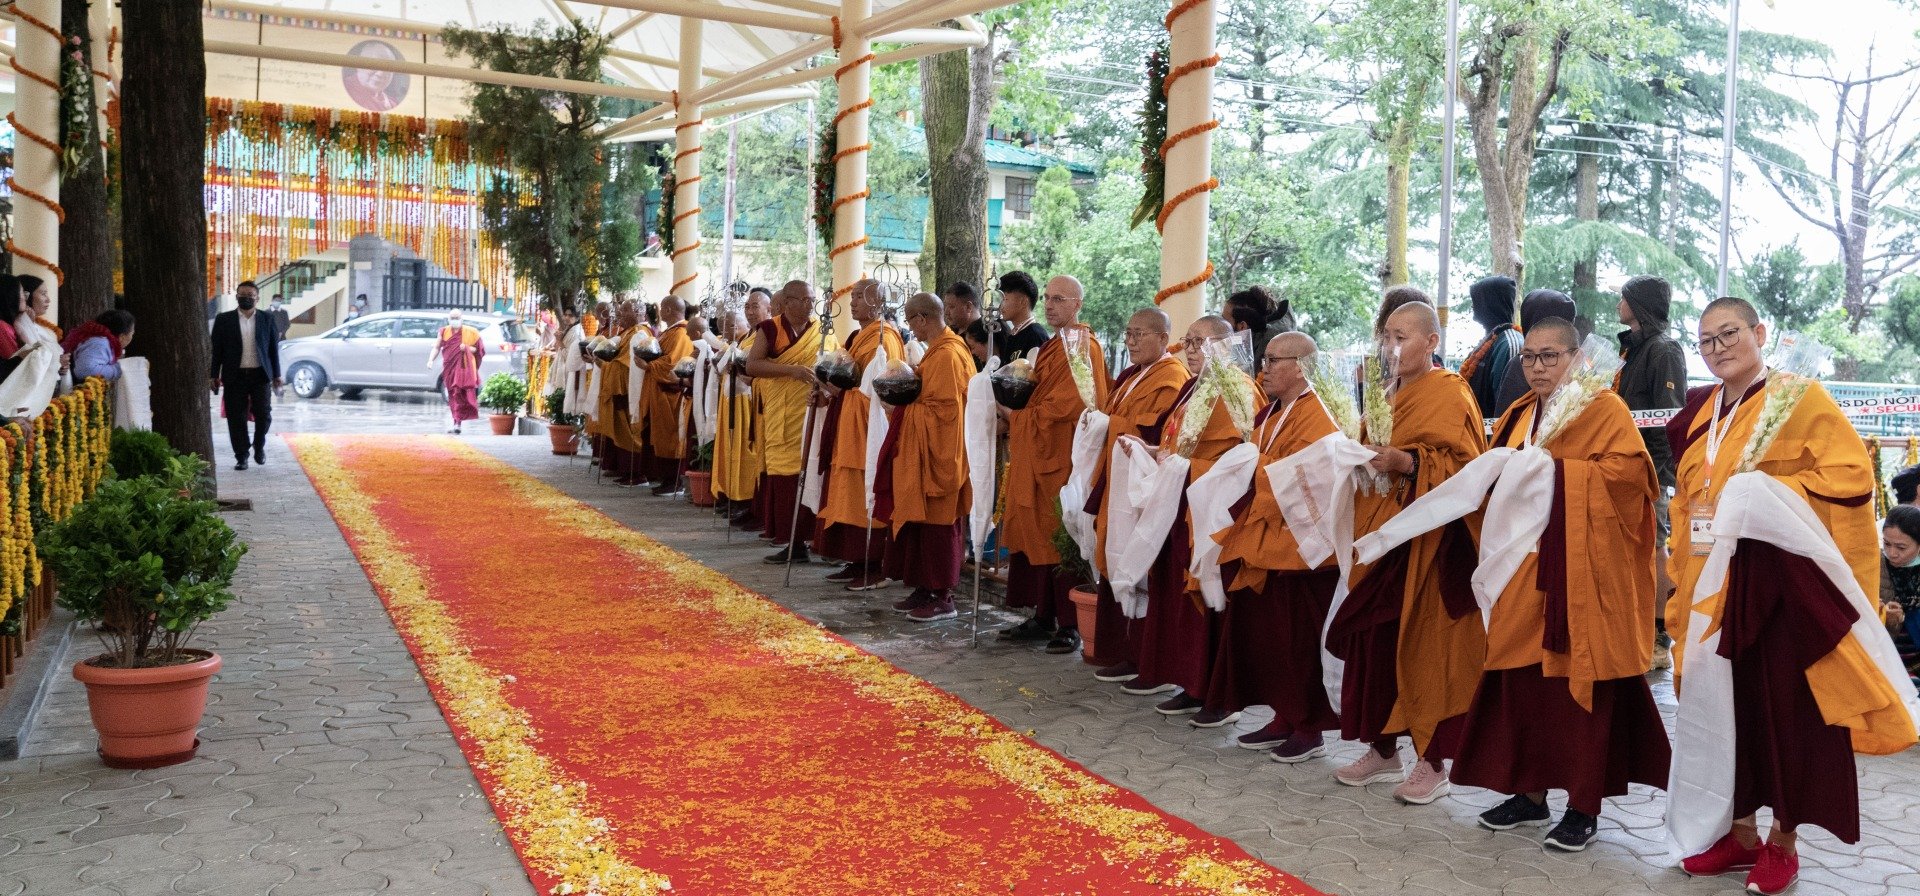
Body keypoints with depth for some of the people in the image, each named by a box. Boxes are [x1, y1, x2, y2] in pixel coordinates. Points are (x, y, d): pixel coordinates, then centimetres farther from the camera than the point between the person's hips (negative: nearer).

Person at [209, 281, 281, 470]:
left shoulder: (267, 320, 6)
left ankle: (259, 446, 24)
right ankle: (241, 456, 11)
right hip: (235, 376, 0)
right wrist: (214, 375, 0)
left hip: (260, 375, 0)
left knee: (263, 415, -3)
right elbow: (216, 349, 5)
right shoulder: (224, 320, 4)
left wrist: (276, 375, 5)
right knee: (236, 418, 1)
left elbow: (274, 348, 8)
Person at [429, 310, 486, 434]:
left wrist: (467, 348, -12)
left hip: (465, 368, -3)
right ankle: (456, 423, 17)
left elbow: (480, 349, 6)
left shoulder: (470, 332, 4)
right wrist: (431, 360, -10)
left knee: (460, 395, -13)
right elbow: (436, 348, 6)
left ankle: (457, 423, -16)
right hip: (450, 368, 3)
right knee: (453, 396, 8)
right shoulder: (444, 332, 10)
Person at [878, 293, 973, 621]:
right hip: (923, 451, 10)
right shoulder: (937, 351, 14)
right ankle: (924, 588, 19)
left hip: (939, 454, -10)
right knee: (919, 519, 12)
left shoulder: (948, 355, -18)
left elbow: (944, 409, -22)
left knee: (936, 523, -4)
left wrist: (904, 409, -14)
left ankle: (942, 597, 3)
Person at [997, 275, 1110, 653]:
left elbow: (1065, 404, -19)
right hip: (1035, 454, 9)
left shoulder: (1082, 347, -12)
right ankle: (1044, 618, 18)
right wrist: (1016, 414, 5)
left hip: (1061, 456, -9)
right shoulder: (1051, 345, 18)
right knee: (1036, 536, 10)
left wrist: (1016, 416, -9)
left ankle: (1071, 625, 2)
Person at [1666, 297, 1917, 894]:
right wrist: (1684, 569, 11)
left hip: (1783, 585, -5)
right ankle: (1738, 832, 20)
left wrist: (1763, 494, -20)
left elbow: (1852, 475, -14)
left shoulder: (1802, 401, -5)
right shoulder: (1699, 412, 12)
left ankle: (1782, 842, 14)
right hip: (1715, 584, 5)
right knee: (1724, 705, 8)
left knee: (1786, 707, 1)